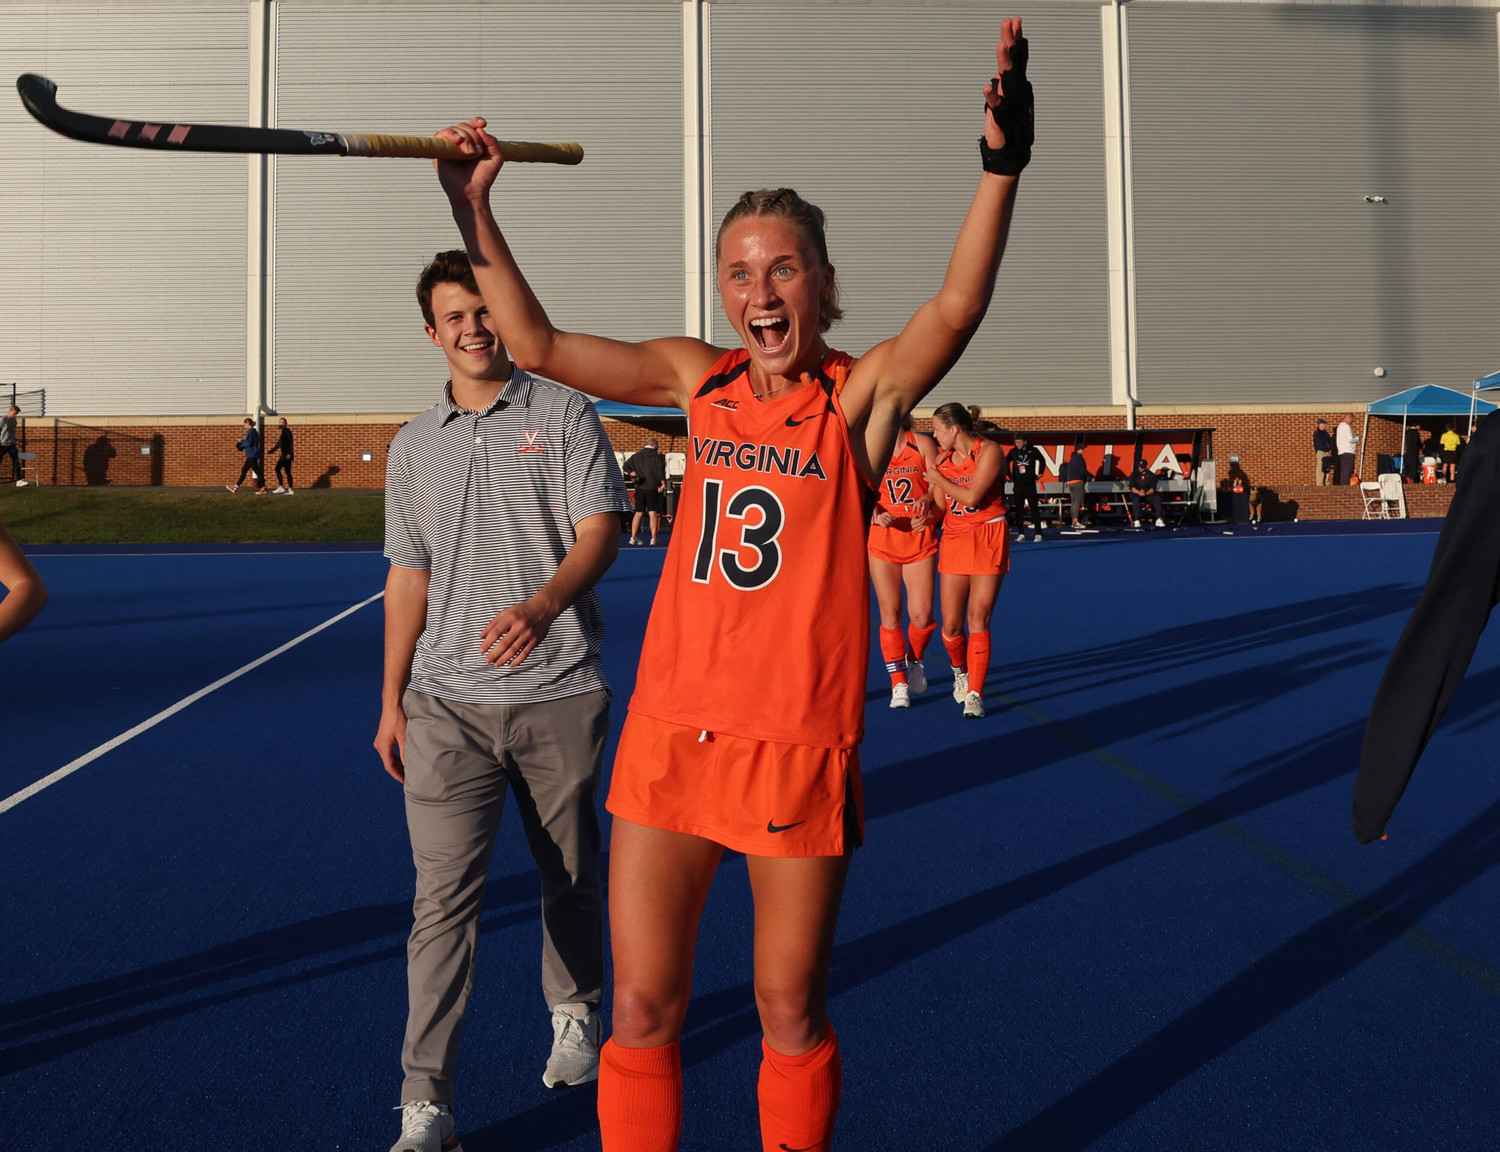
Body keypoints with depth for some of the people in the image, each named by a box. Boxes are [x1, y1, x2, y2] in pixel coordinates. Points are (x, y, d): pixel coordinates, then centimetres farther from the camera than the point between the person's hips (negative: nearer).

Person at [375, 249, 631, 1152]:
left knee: (571, 875, 13)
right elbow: (409, 575, 16)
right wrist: (392, 698, 13)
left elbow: (601, 529, -9)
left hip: (560, 695, -2)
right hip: (447, 702, 2)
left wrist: (540, 608, -28)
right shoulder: (415, 445, 12)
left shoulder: (564, 416, 1)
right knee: (444, 893, -3)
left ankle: (576, 1015, 38)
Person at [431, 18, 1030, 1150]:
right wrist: (475, 208, 7)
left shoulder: (863, 395, -4)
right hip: (667, 733, 4)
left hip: (800, 747, -3)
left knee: (792, 1016, 13)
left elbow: (953, 310, -23)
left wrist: (1001, 167, -37)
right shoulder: (702, 379, 7)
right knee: (642, 1011, 10)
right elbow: (539, 345, 10)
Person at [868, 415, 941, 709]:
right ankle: (899, 684, 11)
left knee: (922, 615, -5)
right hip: (882, 540, 1)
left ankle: (914, 661, 27)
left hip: (919, 539, -1)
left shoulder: (922, 443, 3)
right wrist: (875, 512, -20)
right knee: (890, 615, 0)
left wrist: (927, 499, -22)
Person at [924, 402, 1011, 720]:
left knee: (978, 619, -9)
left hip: (988, 539, -5)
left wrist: (939, 479, -6)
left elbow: (971, 497, -18)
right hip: (954, 539, 5)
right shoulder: (941, 458, 9)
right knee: (951, 625, 1)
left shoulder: (988, 451, -10)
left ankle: (974, 695, -3)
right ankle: (960, 671, 32)